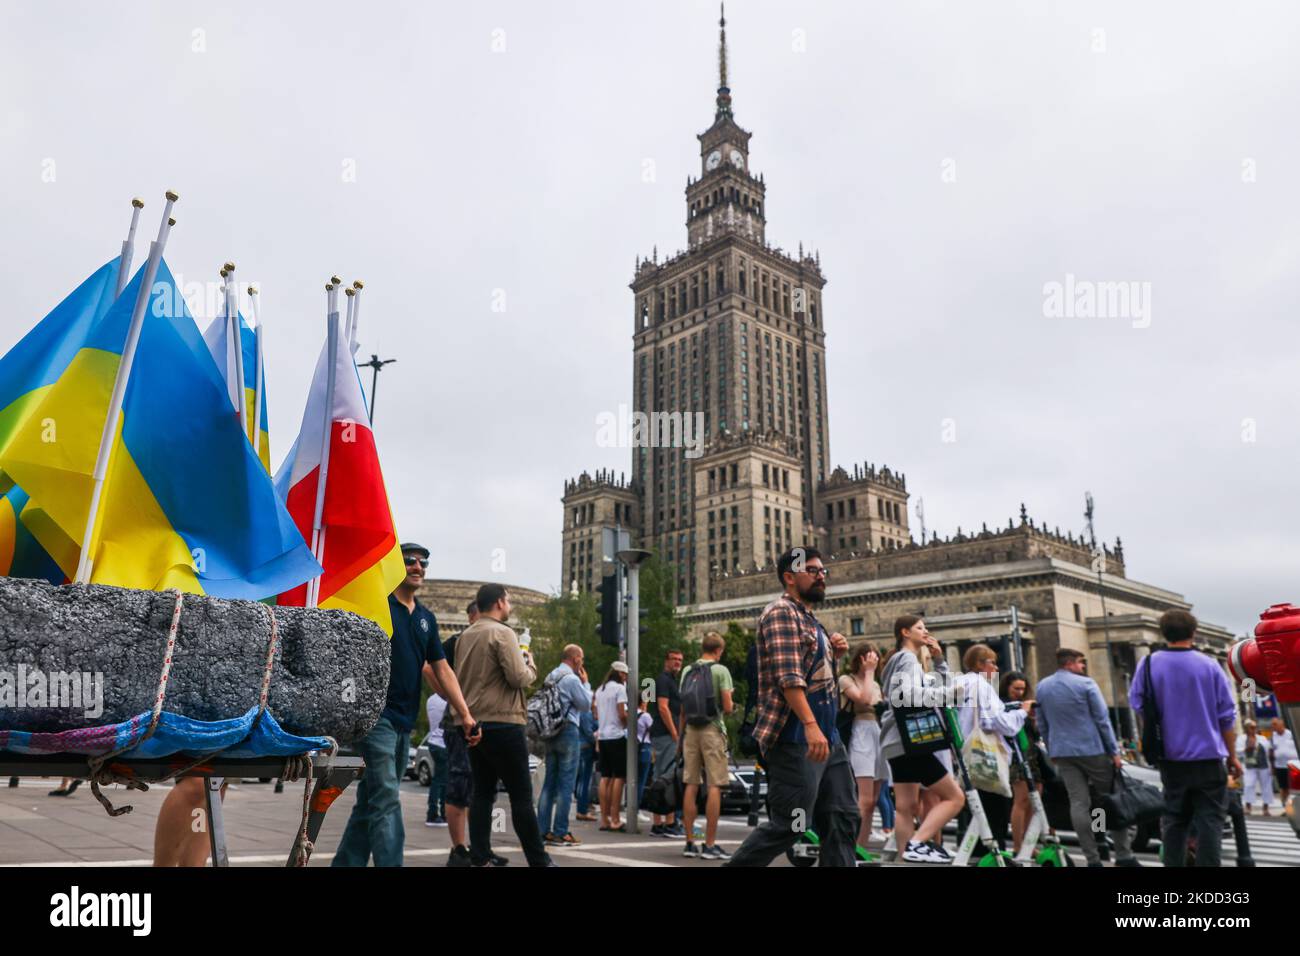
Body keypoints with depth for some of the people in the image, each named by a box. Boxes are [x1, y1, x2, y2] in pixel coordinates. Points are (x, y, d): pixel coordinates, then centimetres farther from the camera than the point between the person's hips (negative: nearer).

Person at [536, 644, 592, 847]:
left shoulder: (550, 677, 12)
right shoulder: (572, 679, -12)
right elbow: (586, 705, -7)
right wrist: (586, 683, 5)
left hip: (551, 732, 8)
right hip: (568, 731, -8)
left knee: (549, 783, 10)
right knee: (566, 784, -3)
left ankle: (543, 830, 12)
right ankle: (560, 833, -2)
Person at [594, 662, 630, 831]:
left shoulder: (600, 690, 15)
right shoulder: (619, 688, -8)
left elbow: (596, 716, 16)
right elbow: (622, 714, -14)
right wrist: (627, 724, 3)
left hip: (602, 736, 7)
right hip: (617, 736, -7)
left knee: (605, 777, 9)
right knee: (619, 777, -3)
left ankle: (604, 819, 10)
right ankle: (614, 819, -4)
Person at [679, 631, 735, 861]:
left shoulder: (687, 671, 11)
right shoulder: (720, 670, -5)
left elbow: (682, 710, 14)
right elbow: (727, 707, -9)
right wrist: (731, 702, 12)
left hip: (691, 731, 6)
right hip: (713, 731, -5)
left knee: (691, 787, 8)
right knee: (714, 787, -2)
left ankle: (690, 843, 11)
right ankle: (710, 845, -3)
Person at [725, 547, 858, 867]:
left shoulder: (808, 618, 19)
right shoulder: (781, 612, -9)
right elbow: (789, 677, -20)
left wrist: (833, 654, 10)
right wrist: (811, 726, -28)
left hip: (828, 736, 10)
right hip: (795, 738, -9)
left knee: (842, 819, 7)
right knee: (789, 825, -6)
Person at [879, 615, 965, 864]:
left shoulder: (905, 660, 24)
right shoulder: (908, 659, -8)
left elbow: (941, 684, 27)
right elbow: (908, 696, -25)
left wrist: (939, 659, 15)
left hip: (899, 742, 10)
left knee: (905, 807, 6)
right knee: (955, 796, -8)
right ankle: (917, 844, -17)